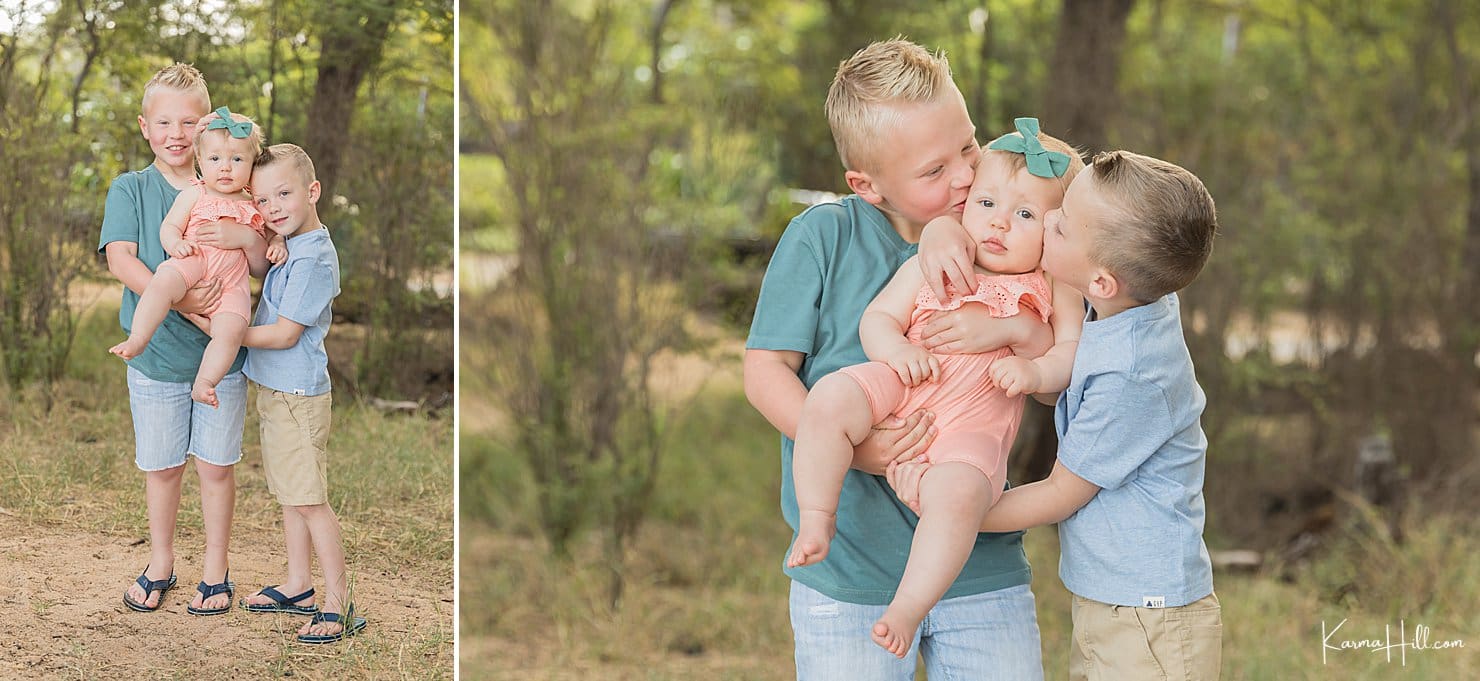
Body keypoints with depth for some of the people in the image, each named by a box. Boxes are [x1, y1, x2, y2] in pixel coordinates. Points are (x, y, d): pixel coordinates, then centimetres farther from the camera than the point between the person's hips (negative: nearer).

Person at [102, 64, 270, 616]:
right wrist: (177, 299, -29)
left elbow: (262, 265, 2)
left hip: (221, 352, 1)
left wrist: (248, 236, -22)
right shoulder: (129, 190, -2)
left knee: (216, 466, 7)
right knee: (161, 467, 10)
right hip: (156, 356, -1)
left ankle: (215, 570, 22)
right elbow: (120, 260, -16)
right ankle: (160, 565, 29)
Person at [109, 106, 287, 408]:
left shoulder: (255, 205, 19)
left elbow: (272, 231, 31)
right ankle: (137, 339, -35)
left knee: (230, 330, -25)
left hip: (232, 283, 2)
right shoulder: (194, 195, 11)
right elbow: (169, 225, 6)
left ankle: (203, 384, -19)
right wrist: (176, 243, -16)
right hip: (194, 262, -2)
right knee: (163, 281, -36)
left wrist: (277, 244, 7)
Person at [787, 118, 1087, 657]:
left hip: (975, 421, -2)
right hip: (898, 390, 3)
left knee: (955, 493, -34)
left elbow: (1072, 359, 3)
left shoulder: (1055, 291, 10)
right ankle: (816, 520, -11)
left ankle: (907, 608, -22)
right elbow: (877, 316, 12)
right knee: (827, 400, -28)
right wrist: (895, 347, -12)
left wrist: (1031, 371, -19)